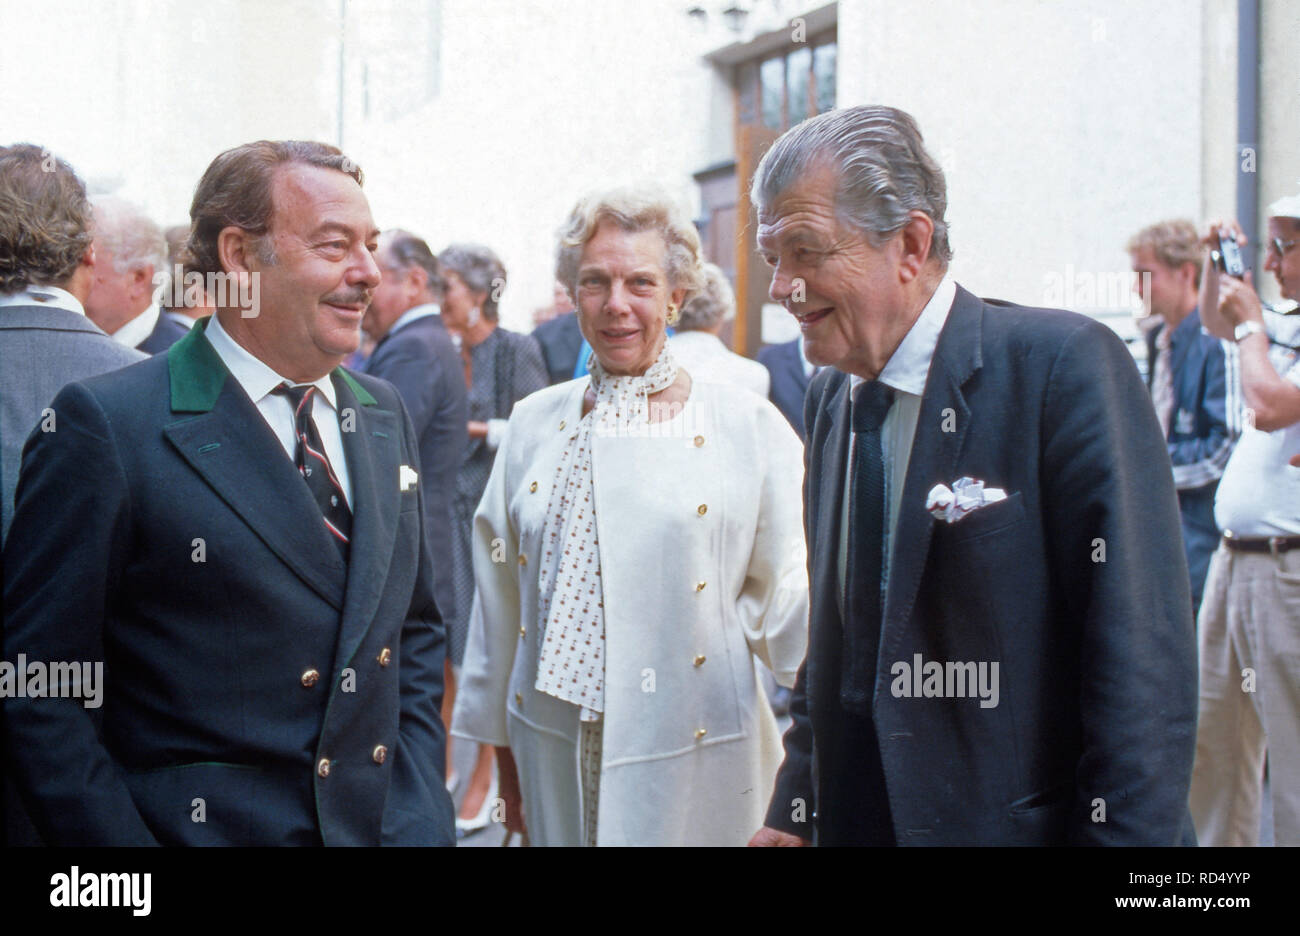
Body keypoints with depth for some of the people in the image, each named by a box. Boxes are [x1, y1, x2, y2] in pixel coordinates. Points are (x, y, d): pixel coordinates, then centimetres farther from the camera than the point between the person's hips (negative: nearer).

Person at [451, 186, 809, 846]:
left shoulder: (749, 426, -4)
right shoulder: (534, 424, 6)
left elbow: (785, 598, -4)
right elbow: (502, 600, 12)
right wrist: (503, 753, 15)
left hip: (692, 756, -3)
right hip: (557, 749, 3)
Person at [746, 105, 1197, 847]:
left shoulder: (1065, 367, -16)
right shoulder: (831, 398, 7)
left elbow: (1141, 660, -19)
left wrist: (1123, 834, -21)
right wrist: (797, 806, 7)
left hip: (1022, 823, -6)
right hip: (854, 819, 6)